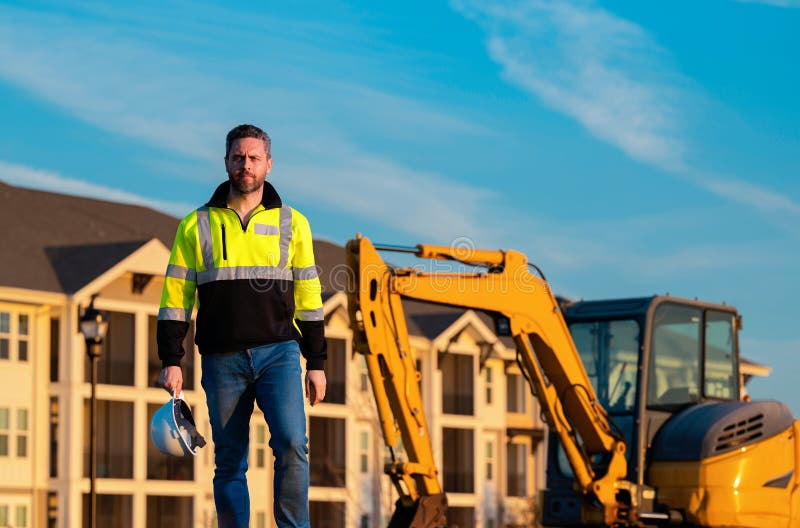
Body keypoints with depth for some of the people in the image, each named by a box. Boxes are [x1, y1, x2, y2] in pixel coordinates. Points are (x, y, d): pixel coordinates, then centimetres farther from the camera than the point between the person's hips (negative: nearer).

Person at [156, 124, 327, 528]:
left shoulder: (292, 224, 10)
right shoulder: (197, 226, 8)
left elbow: (308, 298, 11)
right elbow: (175, 297, 7)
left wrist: (316, 364, 6)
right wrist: (170, 361, -1)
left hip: (278, 353, -1)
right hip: (222, 359, 1)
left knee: (291, 444, -17)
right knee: (229, 462, 3)